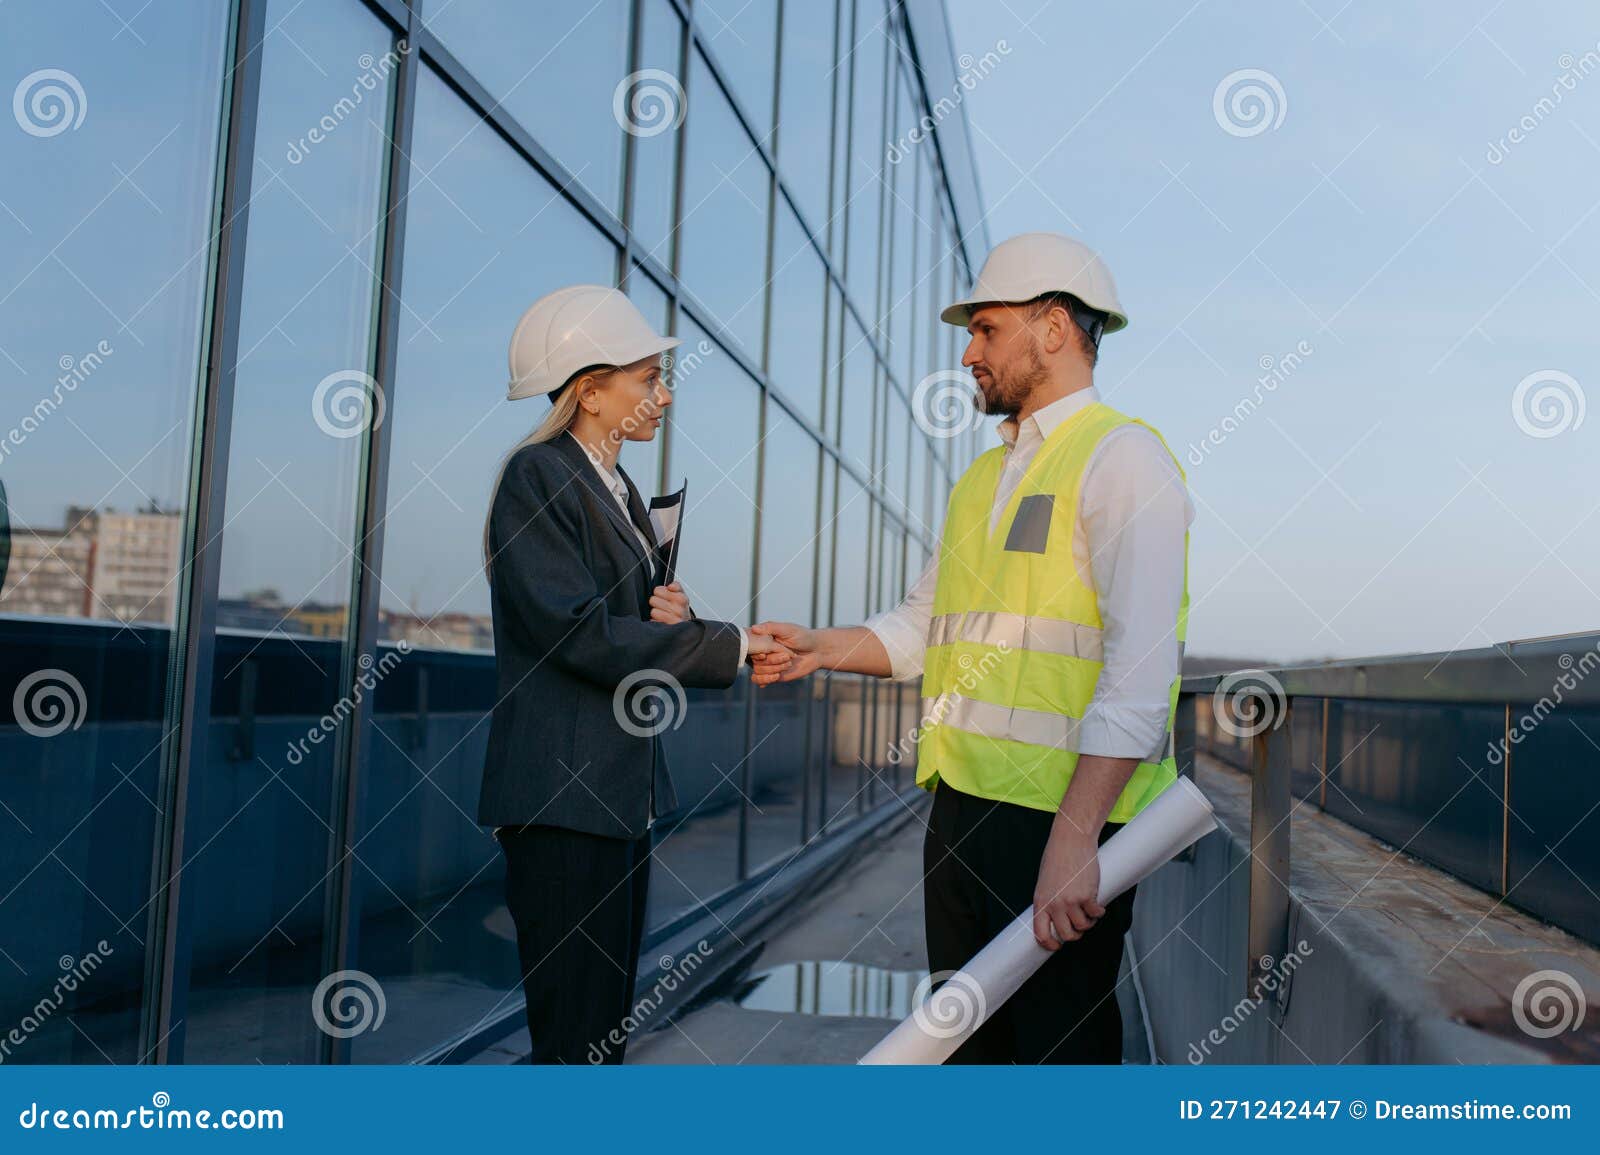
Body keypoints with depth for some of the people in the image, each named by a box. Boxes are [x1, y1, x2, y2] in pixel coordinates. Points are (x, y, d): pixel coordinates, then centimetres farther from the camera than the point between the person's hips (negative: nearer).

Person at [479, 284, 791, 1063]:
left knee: (609, 1020, 14)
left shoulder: (618, 492, 18)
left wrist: (673, 617, -2)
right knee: (573, 1033, -5)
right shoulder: (536, 476, -10)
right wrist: (729, 645, -15)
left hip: (619, 790, 9)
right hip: (559, 794, -9)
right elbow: (576, 633, -19)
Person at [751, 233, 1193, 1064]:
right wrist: (820, 648, 6)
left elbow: (1140, 666, -17)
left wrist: (1074, 838, -24)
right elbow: (925, 626, 23)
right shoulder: (980, 479, 19)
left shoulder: (1121, 458, -7)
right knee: (967, 1044, 16)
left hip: (1061, 817, -8)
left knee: (1058, 1048, 0)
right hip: (961, 809, 8)